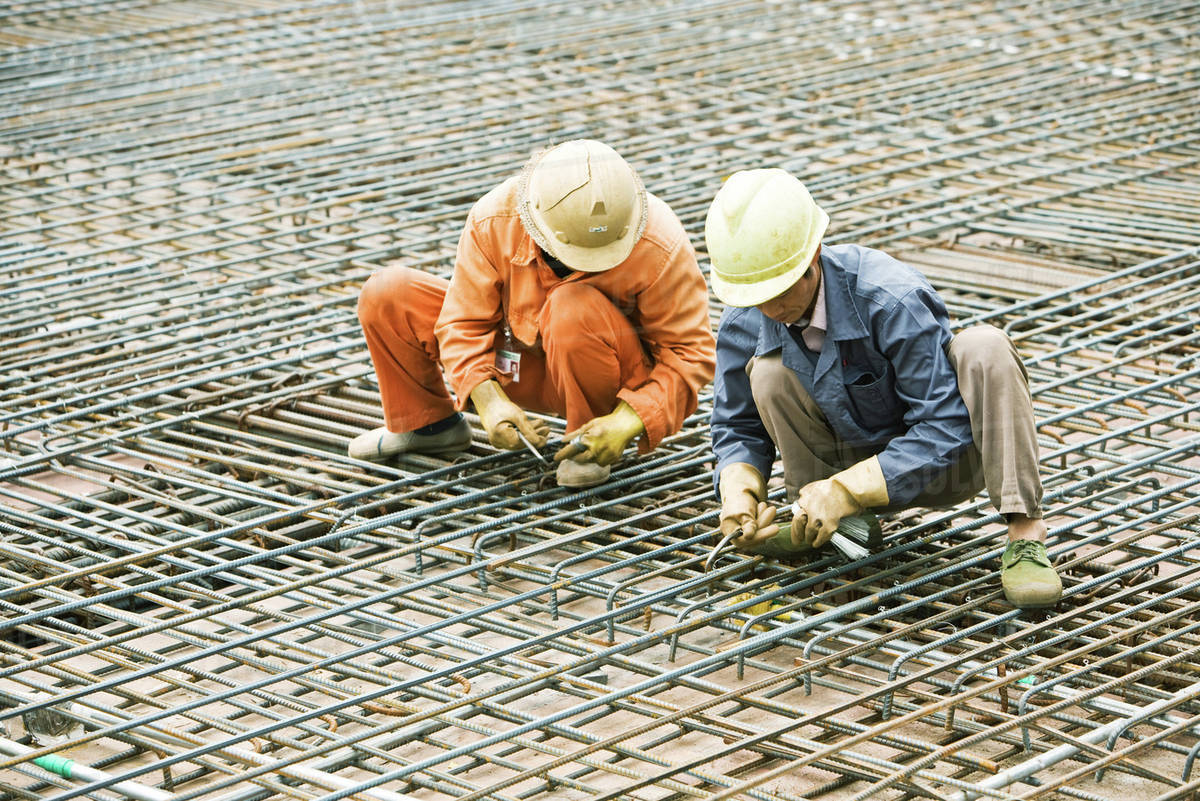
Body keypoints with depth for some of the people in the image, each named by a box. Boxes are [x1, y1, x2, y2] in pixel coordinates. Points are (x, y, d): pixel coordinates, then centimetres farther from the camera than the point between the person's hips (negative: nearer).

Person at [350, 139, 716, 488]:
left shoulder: (660, 247, -30)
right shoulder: (494, 219, -23)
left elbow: (691, 353, -22)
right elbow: (465, 321, -14)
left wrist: (627, 423, -34)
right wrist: (489, 401, -29)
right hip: (523, 365, 3)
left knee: (576, 307, -39)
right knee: (387, 297, -11)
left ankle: (587, 442, -14)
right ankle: (427, 422, 13)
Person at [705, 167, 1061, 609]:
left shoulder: (892, 300, -30)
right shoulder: (744, 326, -15)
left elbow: (944, 427, -28)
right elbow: (738, 428, 0)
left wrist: (845, 490, -33)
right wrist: (738, 493, -22)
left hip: (941, 465, -3)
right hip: (855, 465, 3)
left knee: (983, 348, -33)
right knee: (769, 374, -24)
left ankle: (1025, 535, -30)